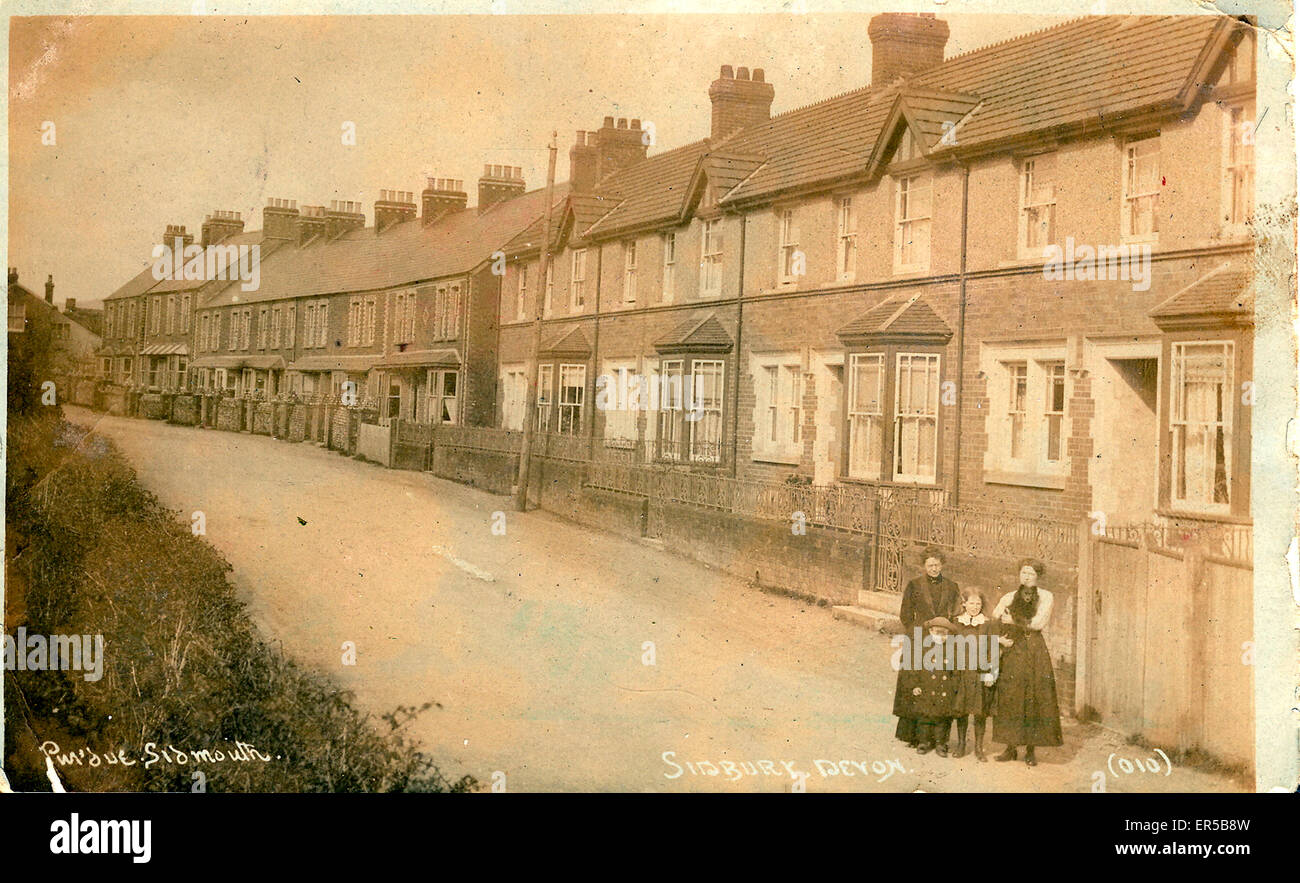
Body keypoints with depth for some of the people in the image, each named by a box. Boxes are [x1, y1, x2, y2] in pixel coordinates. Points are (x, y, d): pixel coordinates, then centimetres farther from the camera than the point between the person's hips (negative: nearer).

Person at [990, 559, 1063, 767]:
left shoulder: (1045, 597, 5)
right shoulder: (1009, 598, 12)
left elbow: (1039, 623, -8)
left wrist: (1014, 621, -4)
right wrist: (999, 638, -9)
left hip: (1035, 651, -2)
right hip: (1012, 652, 2)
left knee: (1034, 699, -4)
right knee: (1009, 698, -2)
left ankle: (1030, 750, 1)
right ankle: (1010, 747, 5)